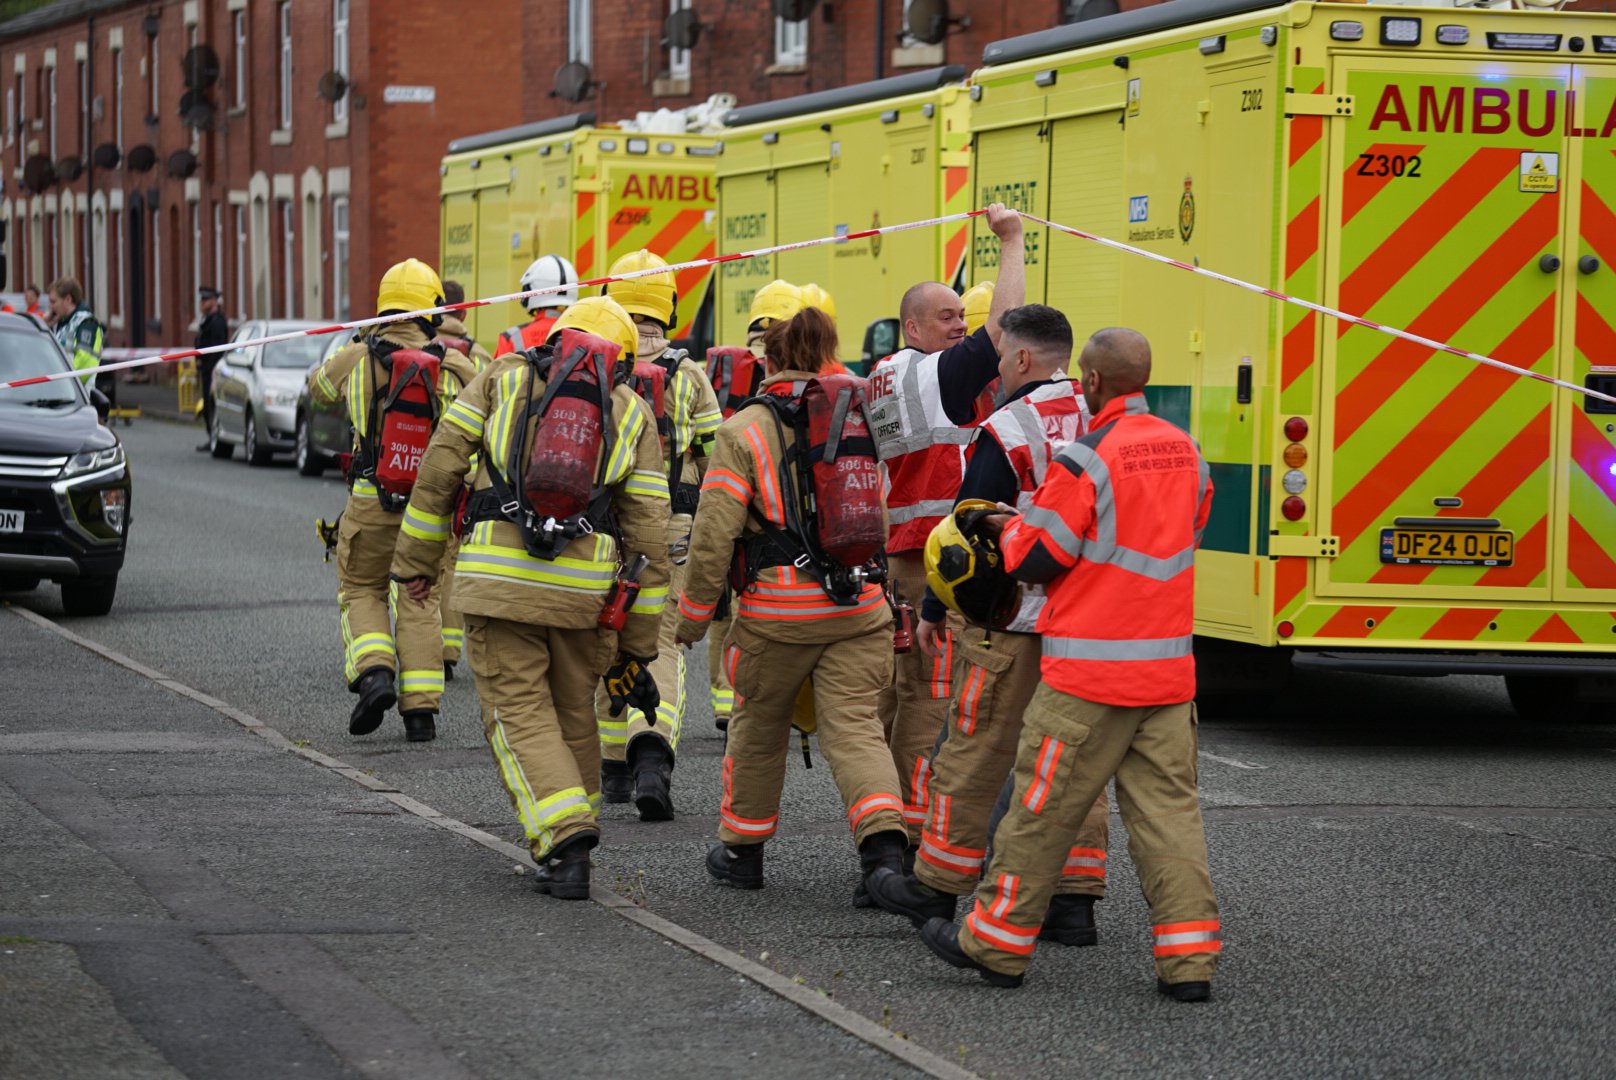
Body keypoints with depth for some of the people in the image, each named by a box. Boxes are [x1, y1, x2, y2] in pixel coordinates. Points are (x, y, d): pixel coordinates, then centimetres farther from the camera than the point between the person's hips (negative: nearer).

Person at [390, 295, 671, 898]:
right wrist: (638, 642, 14)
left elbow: (440, 468, 7)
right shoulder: (631, 414, 15)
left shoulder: (503, 379, 14)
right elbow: (648, 531, 10)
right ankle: (571, 838, 27)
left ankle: (565, 841, -14)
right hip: (584, 587, 1)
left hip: (498, 573, -1)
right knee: (573, 714, 18)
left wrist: (417, 559, 15)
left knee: (519, 714, 2)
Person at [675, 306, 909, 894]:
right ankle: (883, 842, -22)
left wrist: (692, 615, 0)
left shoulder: (743, 432, -6)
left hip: (777, 612, -2)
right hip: (859, 609, 3)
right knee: (854, 726, 0)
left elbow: (714, 536, -10)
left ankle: (742, 849, 31)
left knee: (757, 727, 16)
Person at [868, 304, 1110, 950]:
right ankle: (1075, 901, 9)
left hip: (1011, 622, -6)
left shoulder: (1007, 431, -12)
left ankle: (937, 885, 12)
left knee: (973, 753, 3)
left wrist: (933, 610, 0)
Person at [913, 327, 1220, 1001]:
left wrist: (1012, 532, 13)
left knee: (1044, 806, 4)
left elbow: (1033, 561, -10)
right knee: (1167, 805, 7)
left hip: (1089, 676, -6)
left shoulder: (1087, 459, -15)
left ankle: (996, 943, 15)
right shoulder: (1185, 453, 7)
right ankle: (1189, 958, 2)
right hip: (1167, 671, 6)